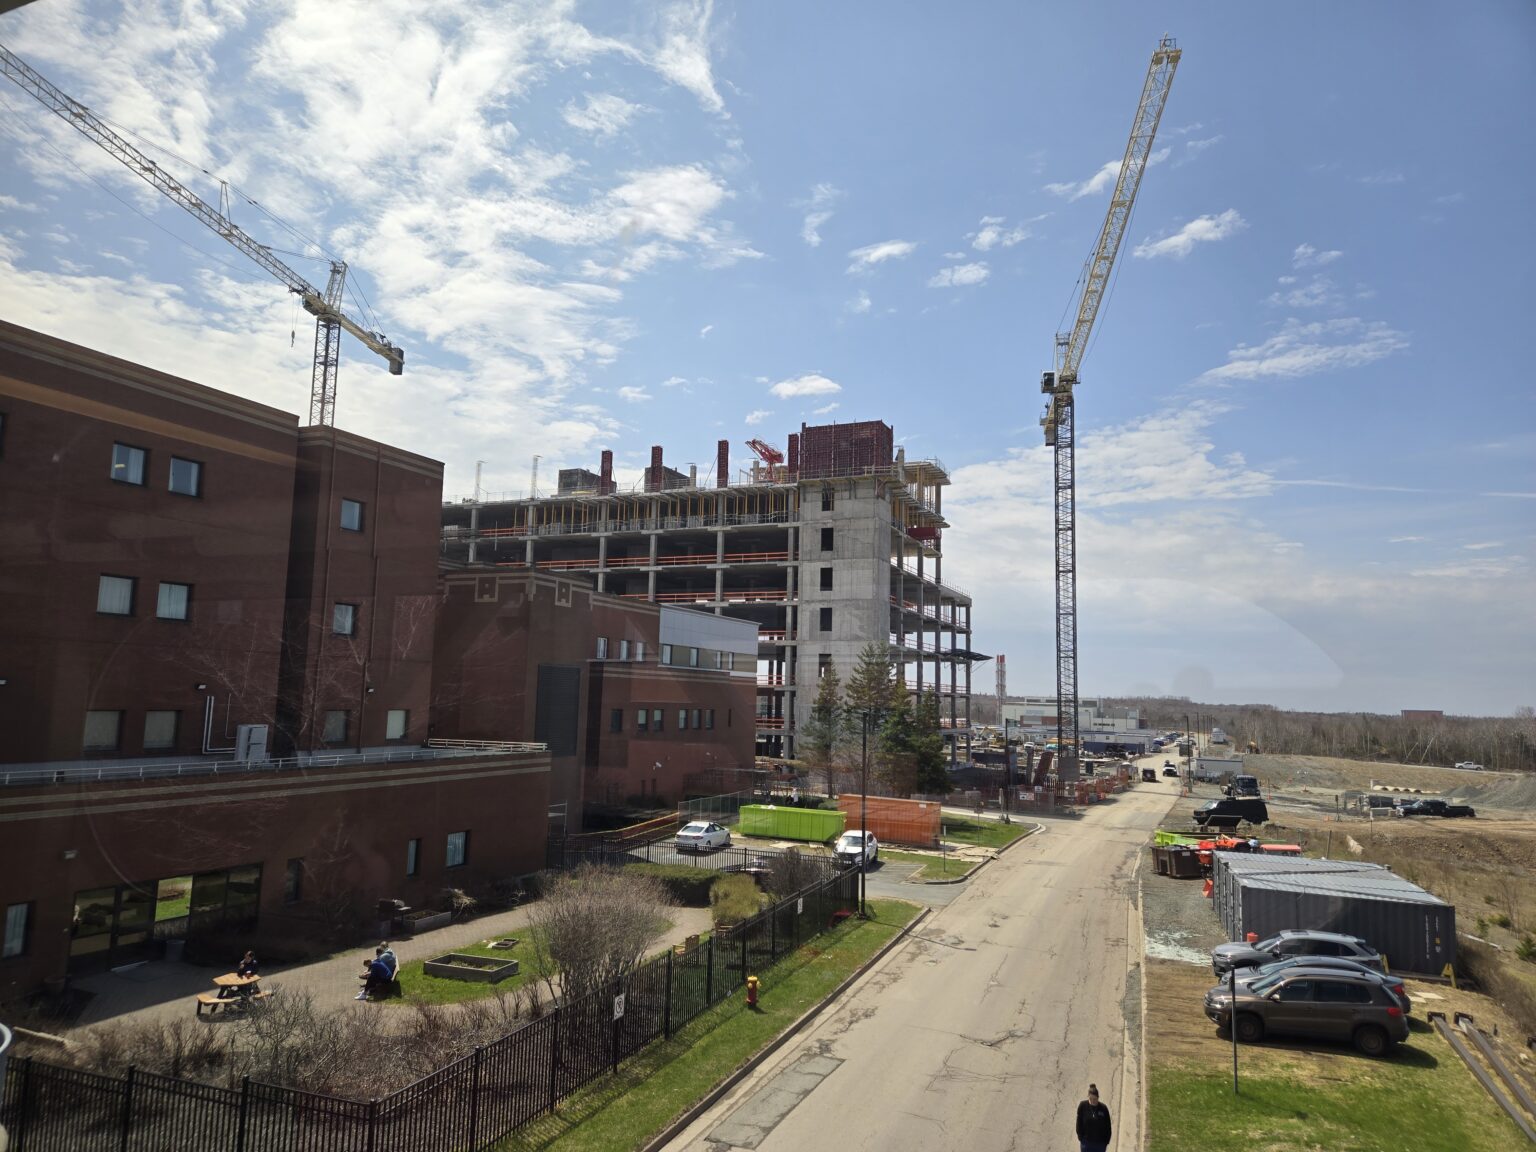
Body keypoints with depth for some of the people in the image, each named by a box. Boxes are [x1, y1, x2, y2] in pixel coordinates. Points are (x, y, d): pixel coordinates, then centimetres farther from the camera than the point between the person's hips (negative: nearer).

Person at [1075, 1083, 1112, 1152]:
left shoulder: (1103, 1109, -6)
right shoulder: (1083, 1106, -6)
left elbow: (1108, 1127, 1)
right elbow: (1079, 1123, -2)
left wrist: (1106, 1142, 0)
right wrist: (1080, 1138, -5)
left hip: (1100, 1143, 1)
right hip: (1086, 1142, -1)